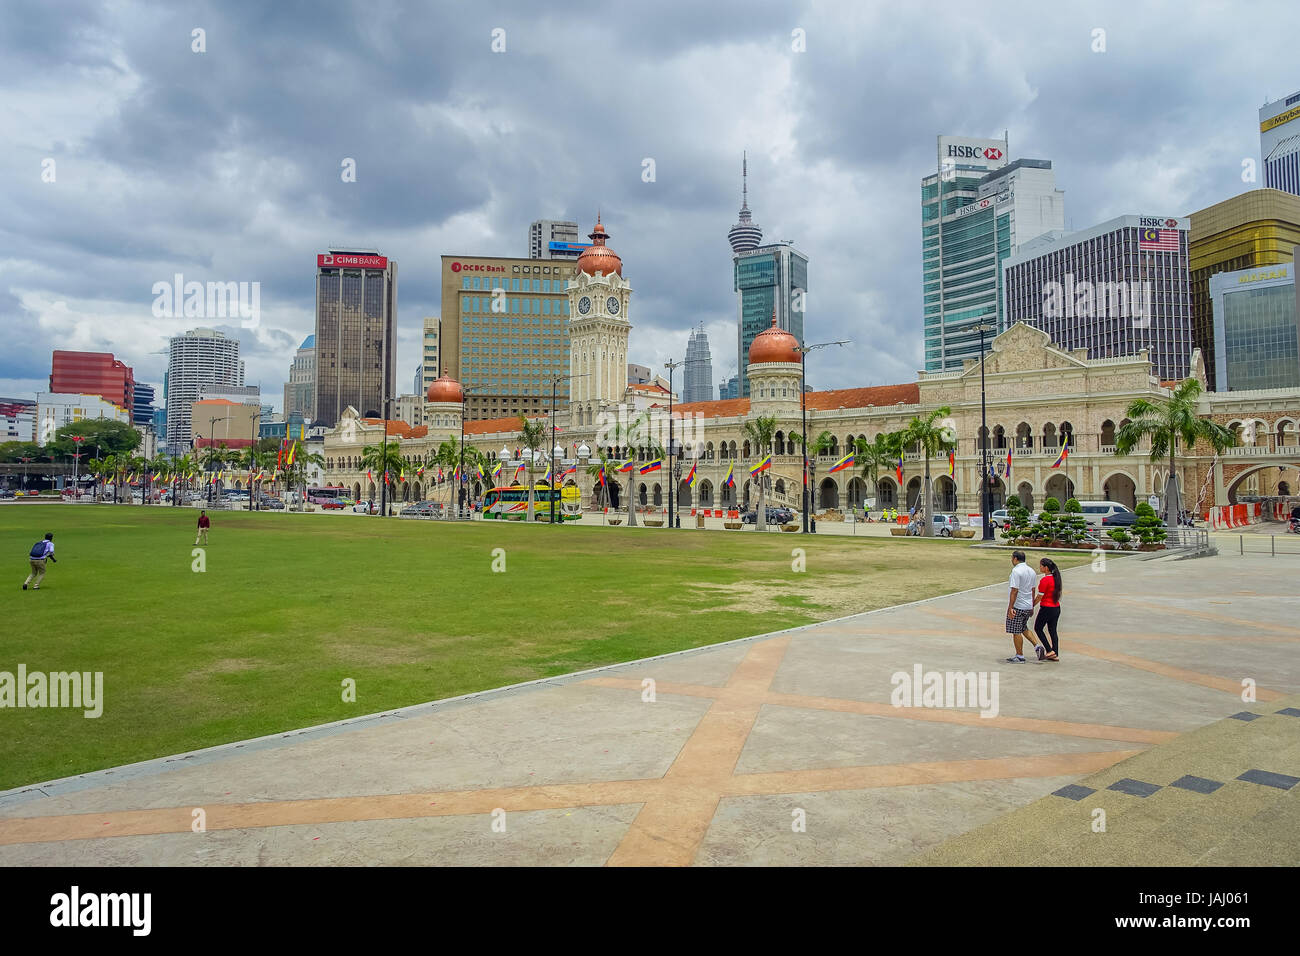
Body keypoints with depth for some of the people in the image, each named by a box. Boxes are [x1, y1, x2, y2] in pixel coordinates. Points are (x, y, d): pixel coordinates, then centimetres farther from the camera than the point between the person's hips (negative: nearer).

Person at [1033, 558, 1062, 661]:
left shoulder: (1044, 580, -18)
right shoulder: (1055, 578, 7)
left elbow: (1040, 596, -15)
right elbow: (1055, 593, 13)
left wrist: (1031, 606, -1)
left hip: (1046, 608, -8)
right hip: (1056, 608, 8)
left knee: (1038, 628, 8)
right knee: (1053, 630, 13)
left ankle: (1050, 650, 2)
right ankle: (1055, 654, 14)